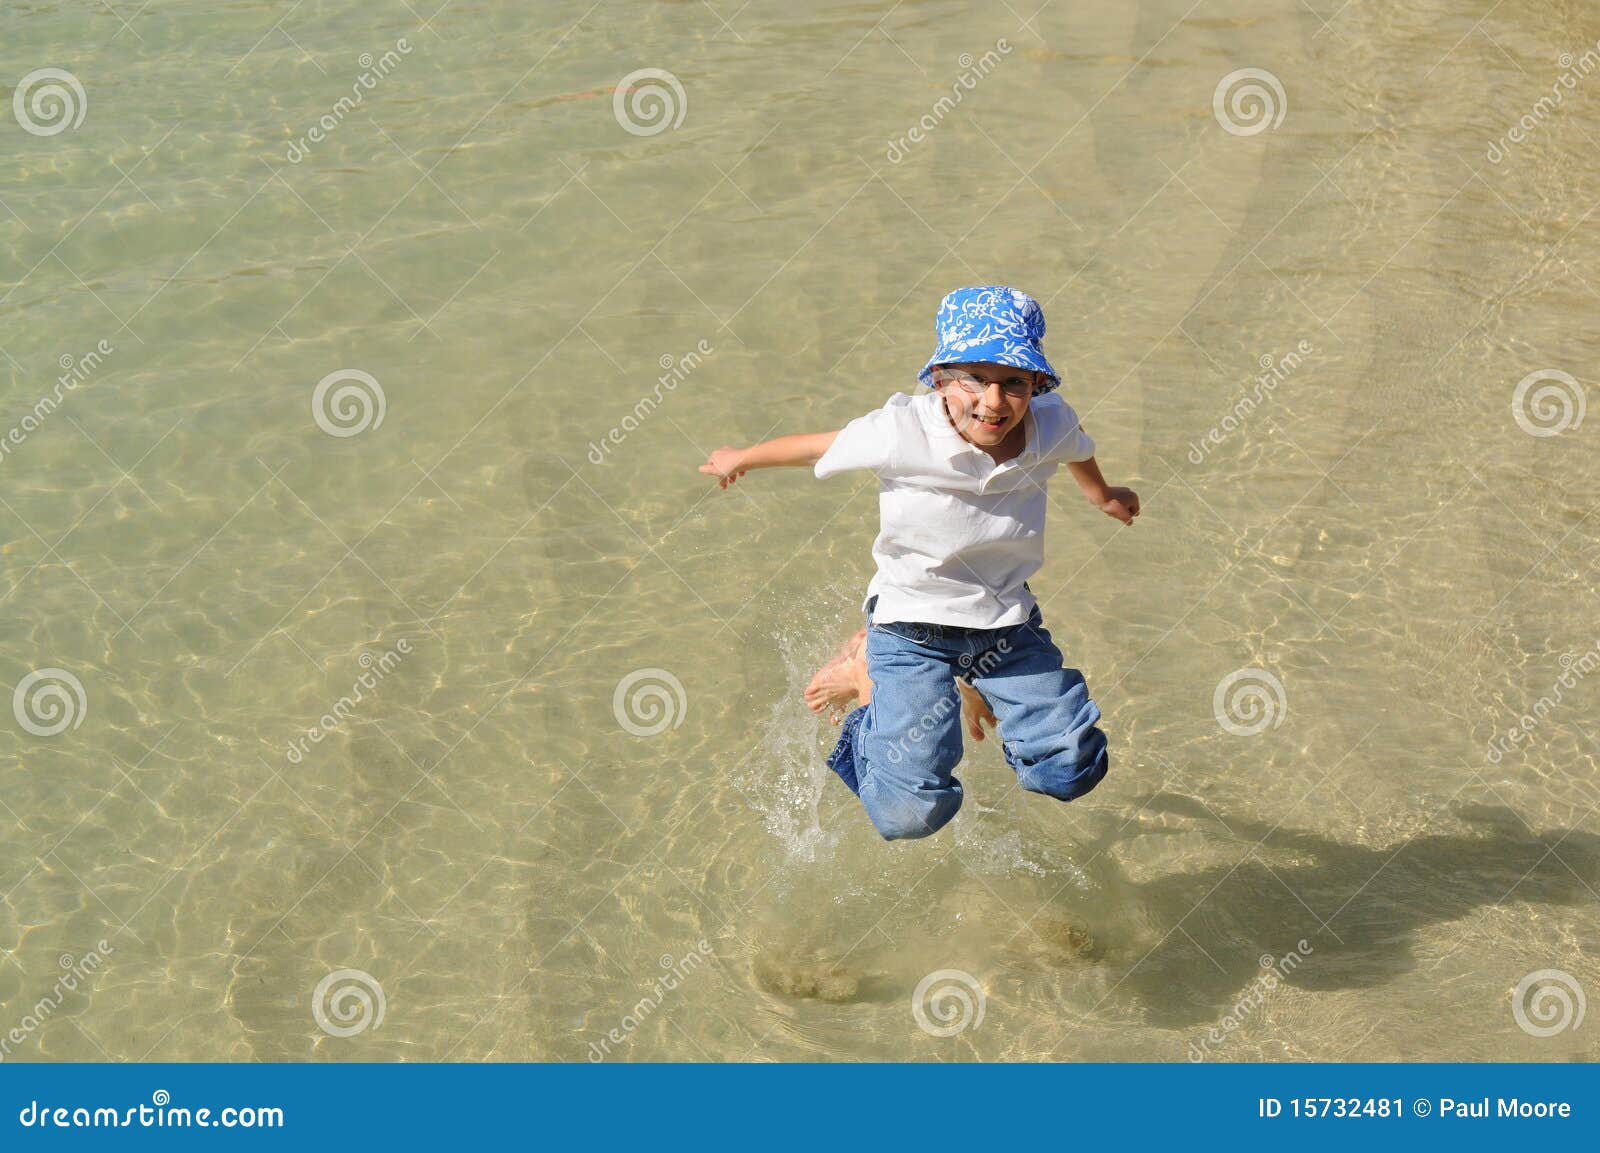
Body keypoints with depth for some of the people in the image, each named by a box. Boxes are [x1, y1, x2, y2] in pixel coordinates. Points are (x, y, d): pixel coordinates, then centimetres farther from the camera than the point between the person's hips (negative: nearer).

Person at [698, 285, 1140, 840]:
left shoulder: (1051, 425, -11)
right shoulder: (903, 431, -23)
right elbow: (819, 446, -5)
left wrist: (1102, 494, 39)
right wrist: (740, 458, 14)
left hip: (1009, 625, 4)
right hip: (913, 623, -4)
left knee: (1072, 771, 3)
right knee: (909, 812, -14)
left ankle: (974, 687, 29)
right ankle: (871, 680, 15)